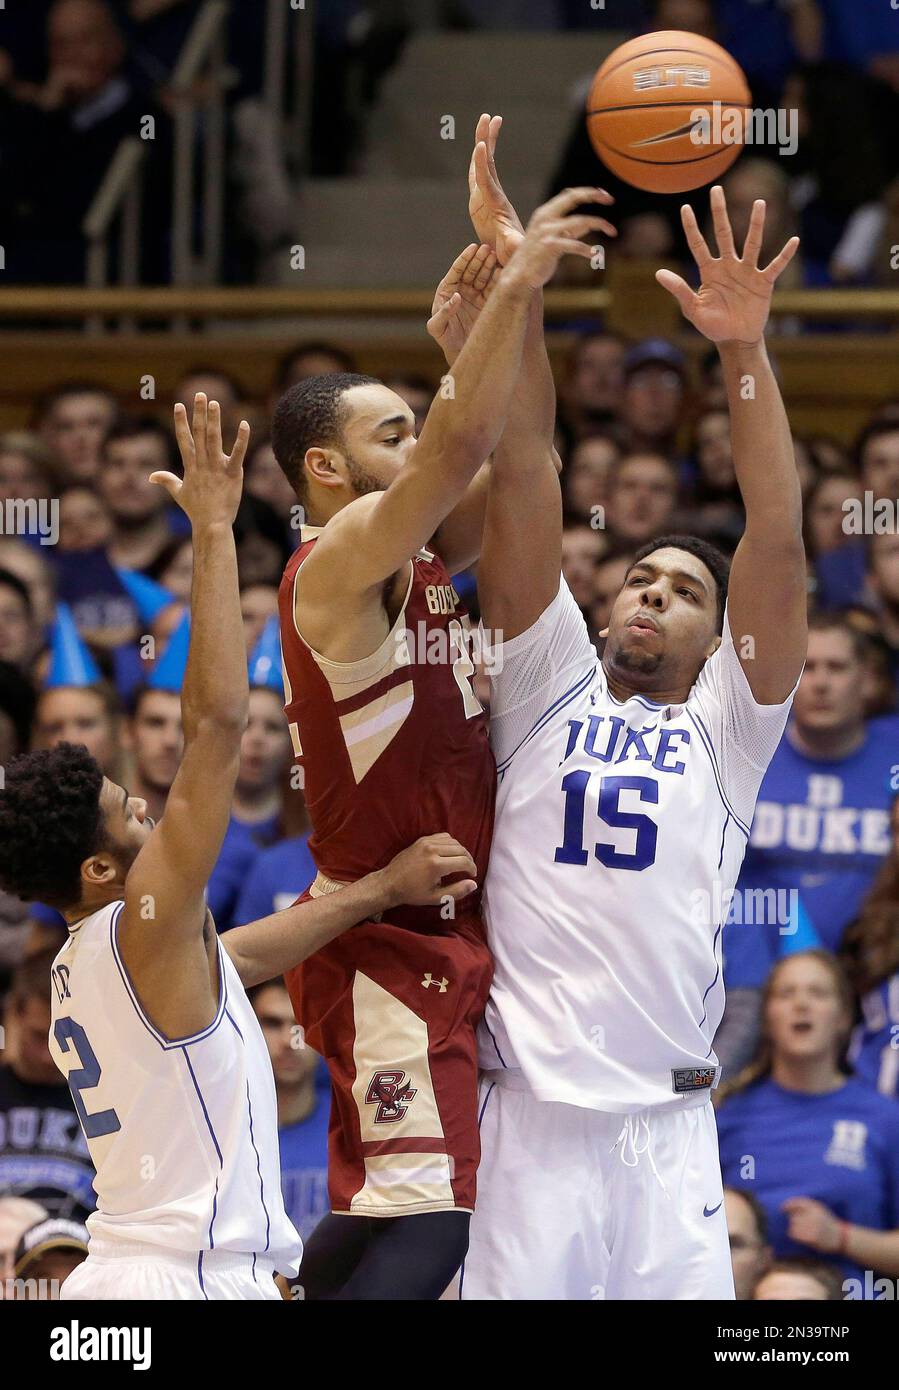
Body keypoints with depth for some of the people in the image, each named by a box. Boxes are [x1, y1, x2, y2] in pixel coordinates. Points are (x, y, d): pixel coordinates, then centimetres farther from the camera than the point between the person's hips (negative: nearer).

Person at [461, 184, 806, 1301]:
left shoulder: (725, 728, 15)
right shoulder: (551, 691, 15)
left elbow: (776, 543, 4)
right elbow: (523, 488, 7)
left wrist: (744, 351, -4)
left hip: (669, 1130, 1)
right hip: (529, 1114, -1)